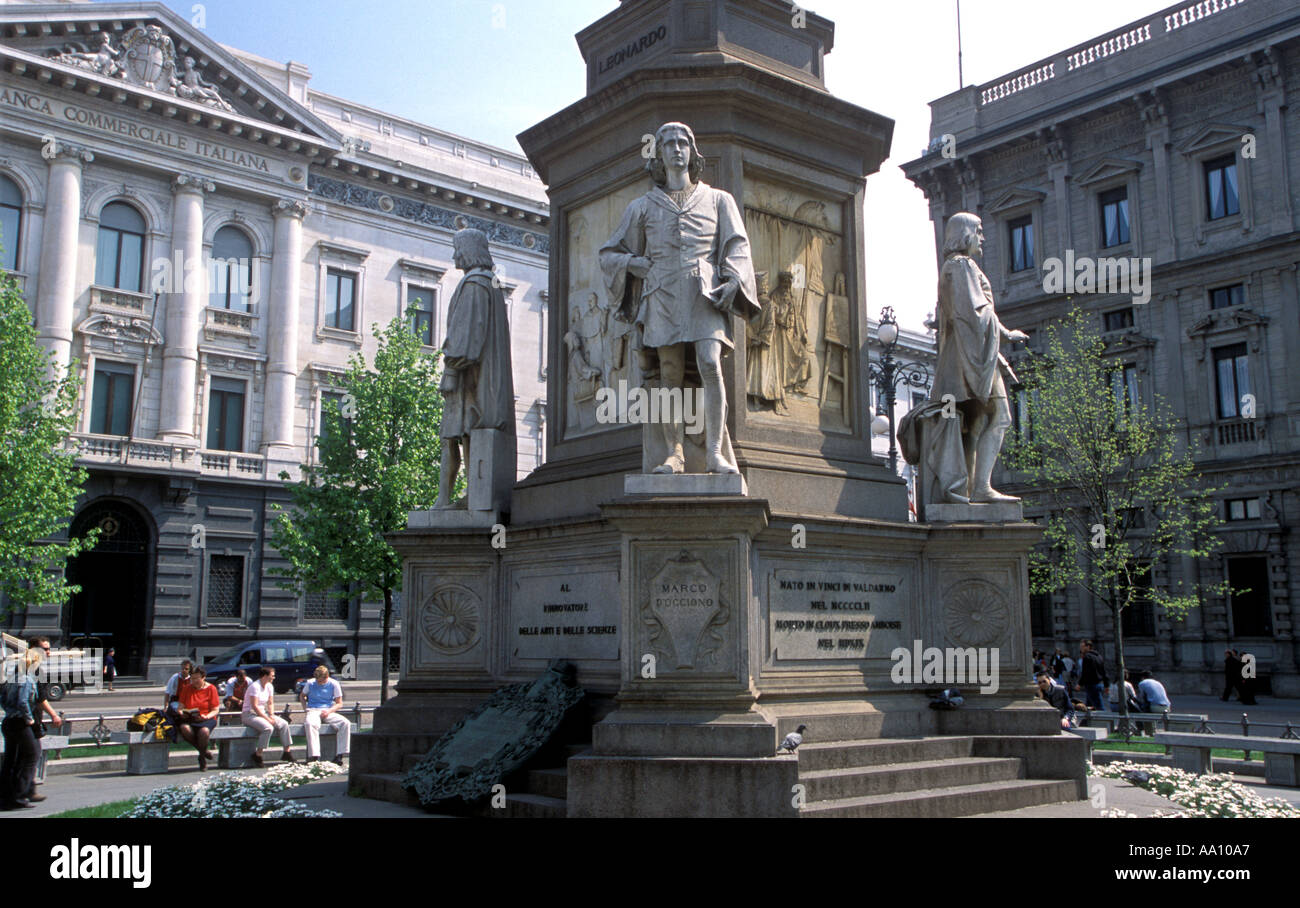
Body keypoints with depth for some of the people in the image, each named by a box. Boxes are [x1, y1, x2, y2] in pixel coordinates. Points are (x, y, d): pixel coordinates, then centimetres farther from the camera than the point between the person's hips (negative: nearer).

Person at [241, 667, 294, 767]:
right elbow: (254, 706, -21)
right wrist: (267, 719, -20)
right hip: (250, 714, -8)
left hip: (263, 713, 8)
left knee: (284, 724, -11)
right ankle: (257, 755, -20)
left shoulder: (269, 686, 8)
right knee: (268, 728, -33)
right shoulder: (255, 686, -18)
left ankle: (287, 752, -7)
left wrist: (272, 715, -5)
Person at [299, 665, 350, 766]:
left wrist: (329, 710, -13)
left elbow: (339, 703, 6)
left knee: (345, 723, -27)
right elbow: (302, 696, 23)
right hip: (313, 711, -1)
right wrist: (305, 708, 5)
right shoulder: (310, 683, 5)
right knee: (309, 724, -39)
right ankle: (314, 756, -43)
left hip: (328, 712, 1)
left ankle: (342, 754, -24)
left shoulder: (334, 684, 3)